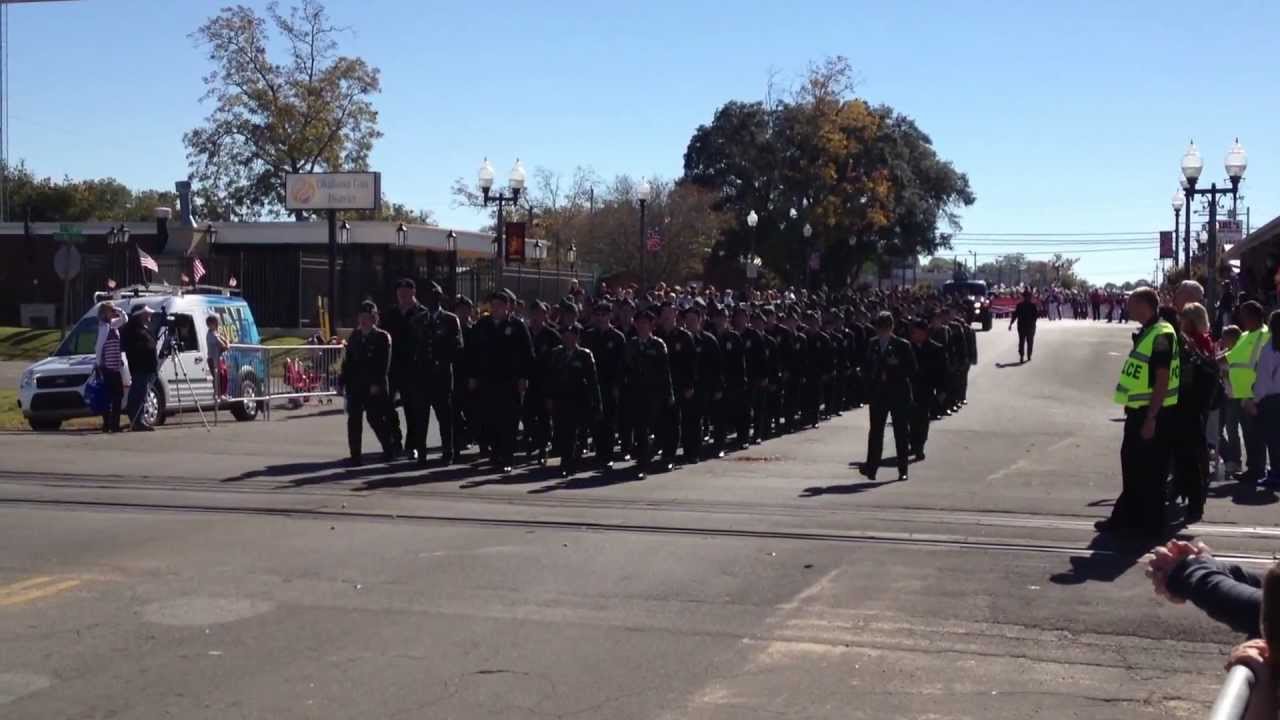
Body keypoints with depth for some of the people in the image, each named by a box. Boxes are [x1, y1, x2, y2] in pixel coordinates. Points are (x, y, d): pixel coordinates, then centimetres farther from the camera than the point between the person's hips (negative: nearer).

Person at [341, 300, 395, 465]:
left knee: (375, 418, -1)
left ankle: (390, 449, 17)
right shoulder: (354, 336, 12)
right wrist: (344, 382, 6)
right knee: (354, 419, 1)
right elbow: (347, 360, 14)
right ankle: (355, 455, 5)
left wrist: (377, 384, -16)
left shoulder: (382, 337, -3)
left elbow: (384, 363, -9)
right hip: (355, 385, 5)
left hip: (374, 386, -5)